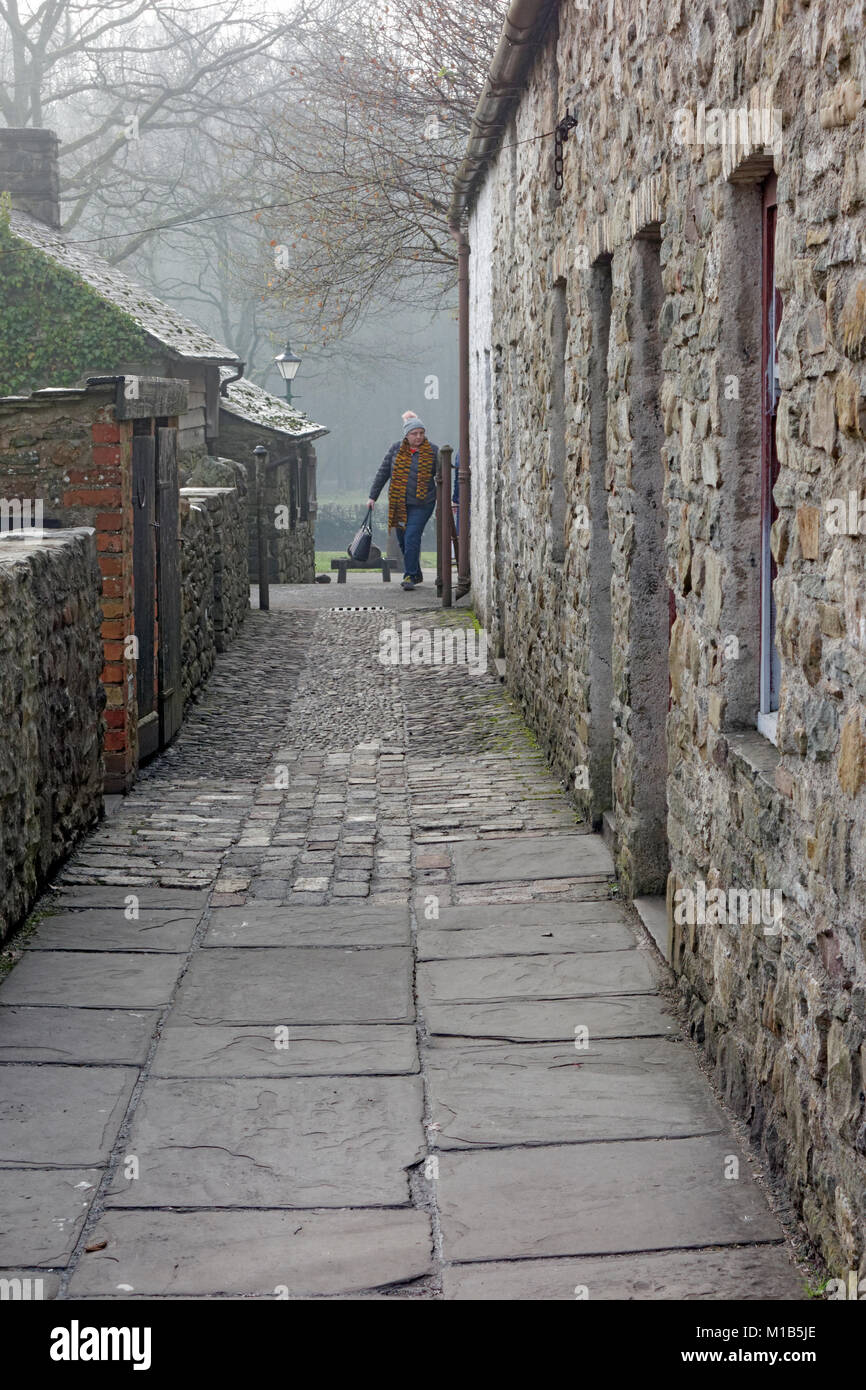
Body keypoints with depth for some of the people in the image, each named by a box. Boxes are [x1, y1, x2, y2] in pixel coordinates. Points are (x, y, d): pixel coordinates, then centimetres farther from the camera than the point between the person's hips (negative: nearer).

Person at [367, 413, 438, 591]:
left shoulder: (432, 450, -2)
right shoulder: (396, 449, 2)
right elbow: (383, 473, 8)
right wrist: (372, 496, 6)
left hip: (422, 504, -3)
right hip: (398, 503, 3)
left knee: (412, 538, -15)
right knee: (402, 541, 9)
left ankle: (410, 576, -8)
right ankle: (416, 574, 25)